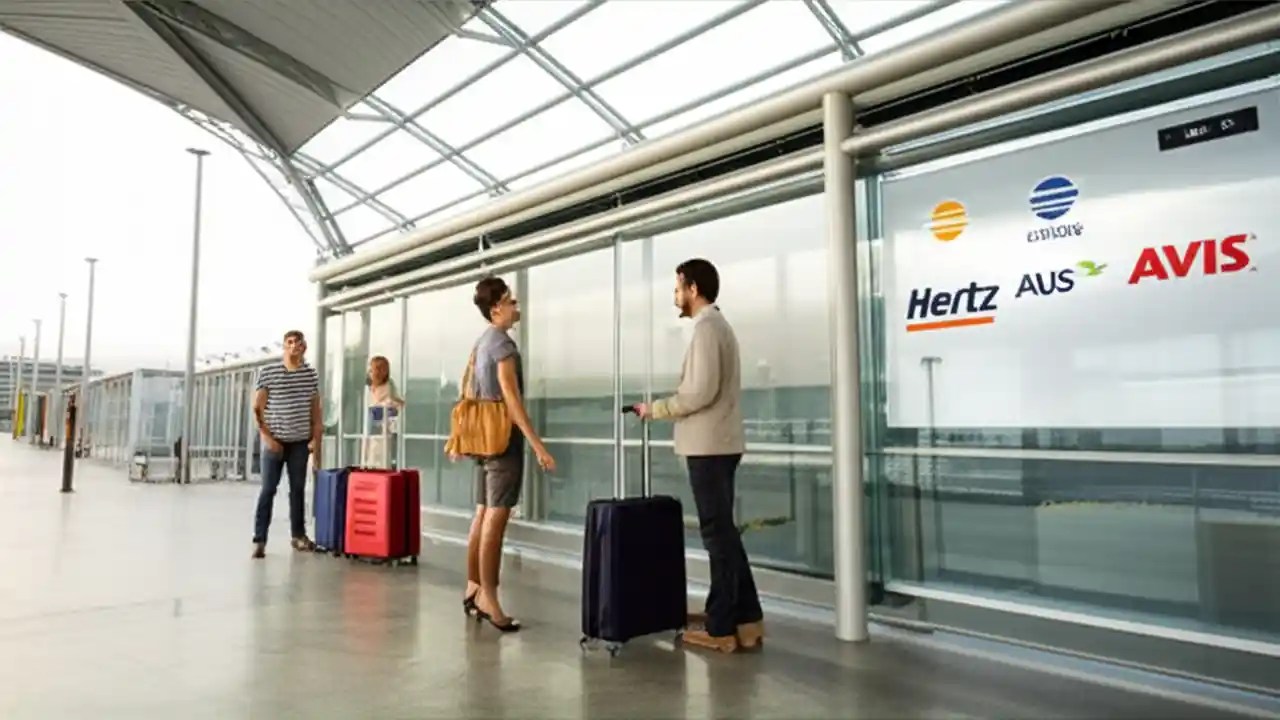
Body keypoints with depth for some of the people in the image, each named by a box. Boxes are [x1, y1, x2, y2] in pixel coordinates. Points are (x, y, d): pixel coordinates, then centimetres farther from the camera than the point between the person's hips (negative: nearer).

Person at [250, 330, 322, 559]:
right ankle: (259, 540, 1)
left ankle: (299, 535, 20)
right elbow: (257, 409, -3)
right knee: (268, 489, -3)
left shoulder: (311, 374, 5)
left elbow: (315, 409, 9)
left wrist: (316, 439, 2)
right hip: (274, 441, -3)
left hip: (300, 442, 3)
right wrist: (267, 437, -9)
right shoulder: (267, 372, -4)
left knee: (298, 488, 10)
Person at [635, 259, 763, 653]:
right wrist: (666, 406, 13)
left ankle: (721, 628, 7)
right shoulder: (719, 324, 18)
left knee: (717, 533, -3)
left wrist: (655, 409, -10)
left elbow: (701, 392, -21)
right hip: (719, 443, 10)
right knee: (724, 531, 14)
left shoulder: (706, 327, -13)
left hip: (708, 446, -10)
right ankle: (746, 618, 21)